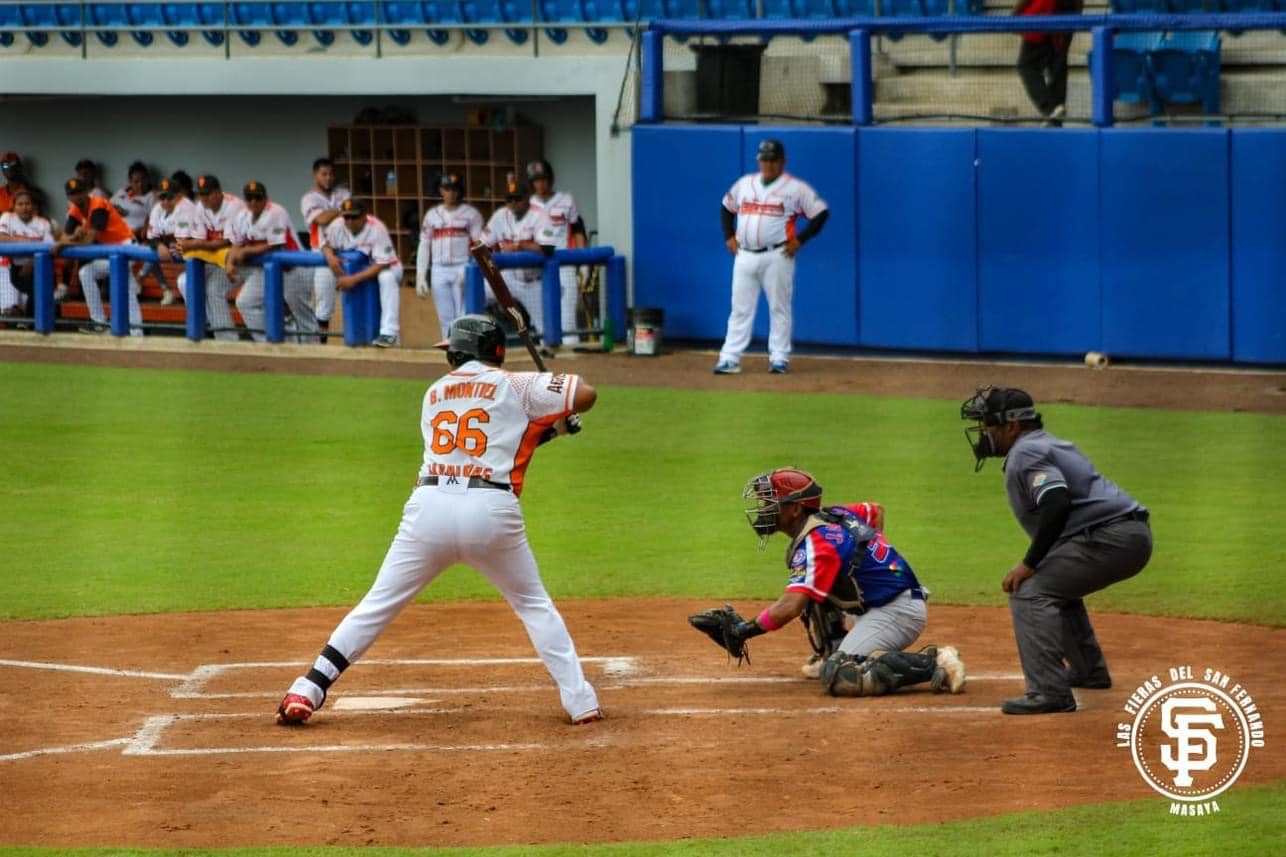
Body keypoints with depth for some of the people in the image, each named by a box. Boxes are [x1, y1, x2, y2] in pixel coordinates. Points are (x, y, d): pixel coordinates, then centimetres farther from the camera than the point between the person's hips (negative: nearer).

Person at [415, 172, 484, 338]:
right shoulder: (432, 215, 15)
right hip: (439, 270, 4)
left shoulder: (470, 213, 4)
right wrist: (420, 276, 5)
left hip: (462, 267, -4)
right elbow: (424, 246, 13)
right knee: (445, 318, 1)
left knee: (464, 317, -11)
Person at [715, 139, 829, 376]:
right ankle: (730, 359, 2)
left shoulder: (794, 188, -4)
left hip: (777, 257, -4)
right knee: (740, 308, 3)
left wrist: (800, 240, -8)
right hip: (745, 256, 4)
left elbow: (821, 212, -4)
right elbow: (726, 207, 25)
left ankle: (779, 357, 7)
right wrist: (729, 237, 13)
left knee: (779, 307, 0)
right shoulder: (745, 184, 11)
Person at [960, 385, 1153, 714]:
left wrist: (1029, 564, -18)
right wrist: (1037, 564, 22)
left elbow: (1057, 504, -23)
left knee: (1029, 591, -16)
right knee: (1057, 584, 33)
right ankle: (1089, 670, 39)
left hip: (1110, 536, -11)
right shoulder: (1048, 444, 25)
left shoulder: (1025, 453, -7)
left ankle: (1049, 691, -25)